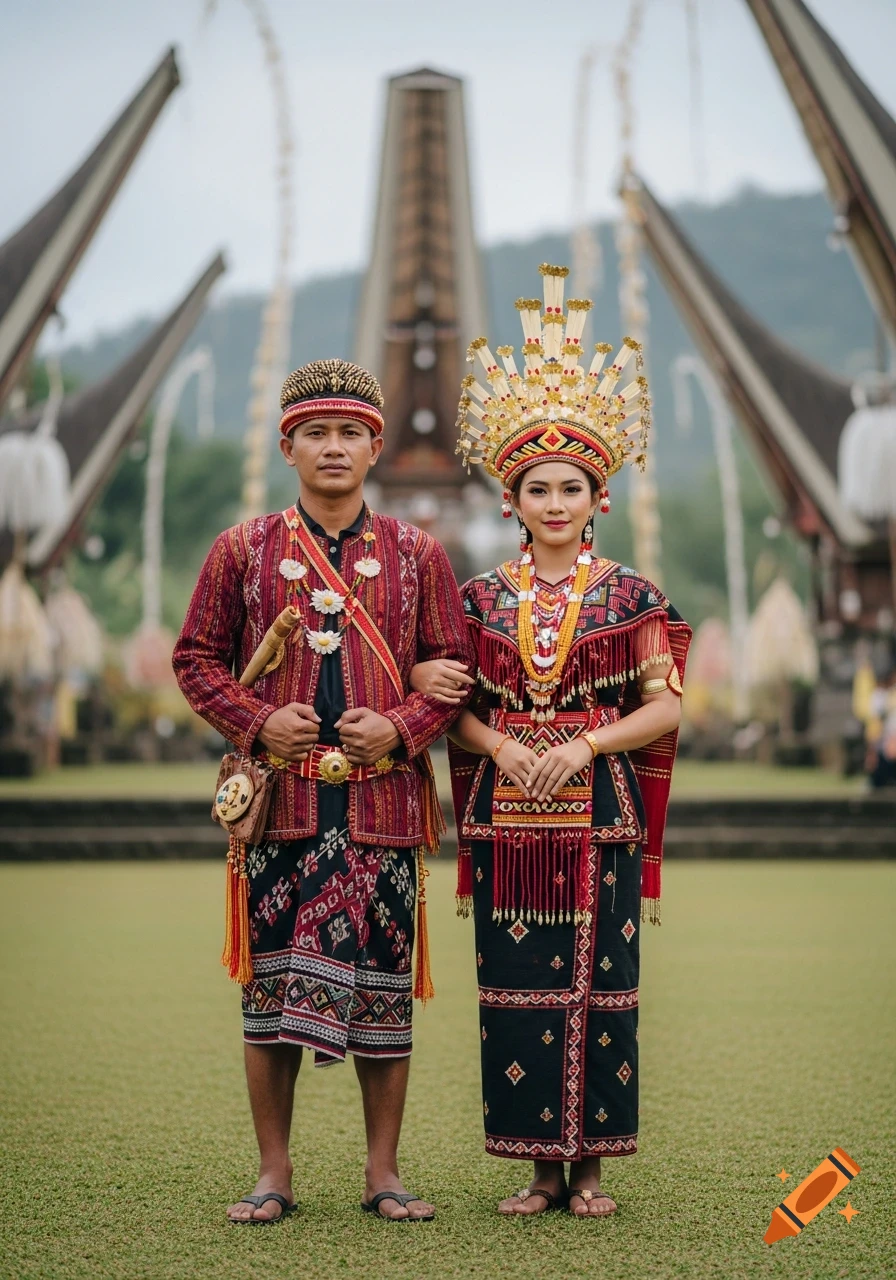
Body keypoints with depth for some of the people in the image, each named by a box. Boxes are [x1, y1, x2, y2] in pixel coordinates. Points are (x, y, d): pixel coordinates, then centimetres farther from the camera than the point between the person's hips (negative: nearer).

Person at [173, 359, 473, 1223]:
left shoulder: (417, 555, 8)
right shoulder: (243, 551, 7)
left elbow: (454, 666, 9)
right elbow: (197, 658, 9)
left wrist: (399, 727, -9)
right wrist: (257, 722, -7)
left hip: (383, 797, 1)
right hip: (279, 796, 0)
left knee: (384, 981, 3)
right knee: (272, 980, 2)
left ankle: (383, 1172, 14)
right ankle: (274, 1172, 13)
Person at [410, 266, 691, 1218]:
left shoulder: (631, 595, 3)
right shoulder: (484, 596, 7)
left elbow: (666, 705, 0)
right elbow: (456, 705, 9)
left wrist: (586, 745, -12)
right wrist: (501, 746, -10)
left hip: (600, 808, -1)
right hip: (507, 813, 2)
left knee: (598, 985, 0)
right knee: (517, 986, 1)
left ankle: (590, 1165, 11)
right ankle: (542, 1165, 12)